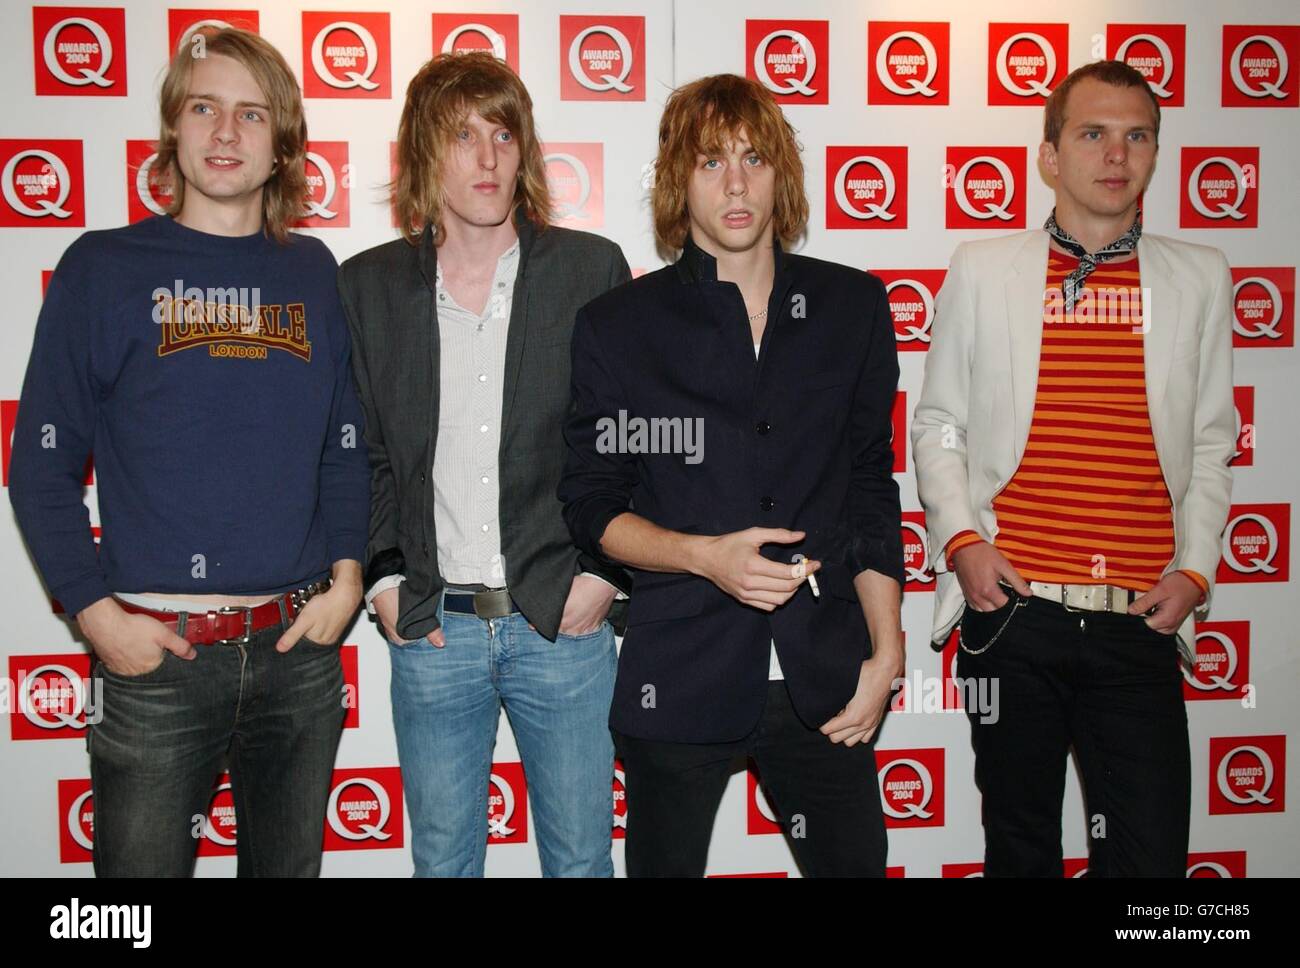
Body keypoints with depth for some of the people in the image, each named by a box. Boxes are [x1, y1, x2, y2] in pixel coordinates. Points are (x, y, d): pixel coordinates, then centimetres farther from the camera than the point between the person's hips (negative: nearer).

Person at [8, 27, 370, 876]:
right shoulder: (105, 267, 0)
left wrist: (346, 574, 0)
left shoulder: (313, 273, 8)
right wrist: (97, 612, -9)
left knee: (291, 863, 16)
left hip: (299, 647, 3)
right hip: (155, 654, -2)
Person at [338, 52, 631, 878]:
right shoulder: (368, 285, 3)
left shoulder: (593, 268, 0)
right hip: (431, 626, 1)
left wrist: (606, 572, -5)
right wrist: (382, 579, -1)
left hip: (564, 622, -1)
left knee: (581, 856, 13)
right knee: (442, 859, 15)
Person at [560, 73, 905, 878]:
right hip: (679, 681, -1)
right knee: (667, 862, 11)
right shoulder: (617, 326, 0)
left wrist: (886, 651, 3)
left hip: (823, 680, 2)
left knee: (857, 860, 9)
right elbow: (592, 506, 1)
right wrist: (704, 554, -16)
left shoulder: (852, 307, 6)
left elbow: (871, 487, 8)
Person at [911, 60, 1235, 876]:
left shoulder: (1199, 278, 7)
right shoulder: (984, 269, 4)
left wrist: (1195, 569, 0)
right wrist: (961, 541, -5)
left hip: (1139, 624, 1)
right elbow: (938, 424, 7)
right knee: (1021, 845, 14)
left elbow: (1212, 443, 11)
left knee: (1152, 852, 4)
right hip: (1011, 611, -1)